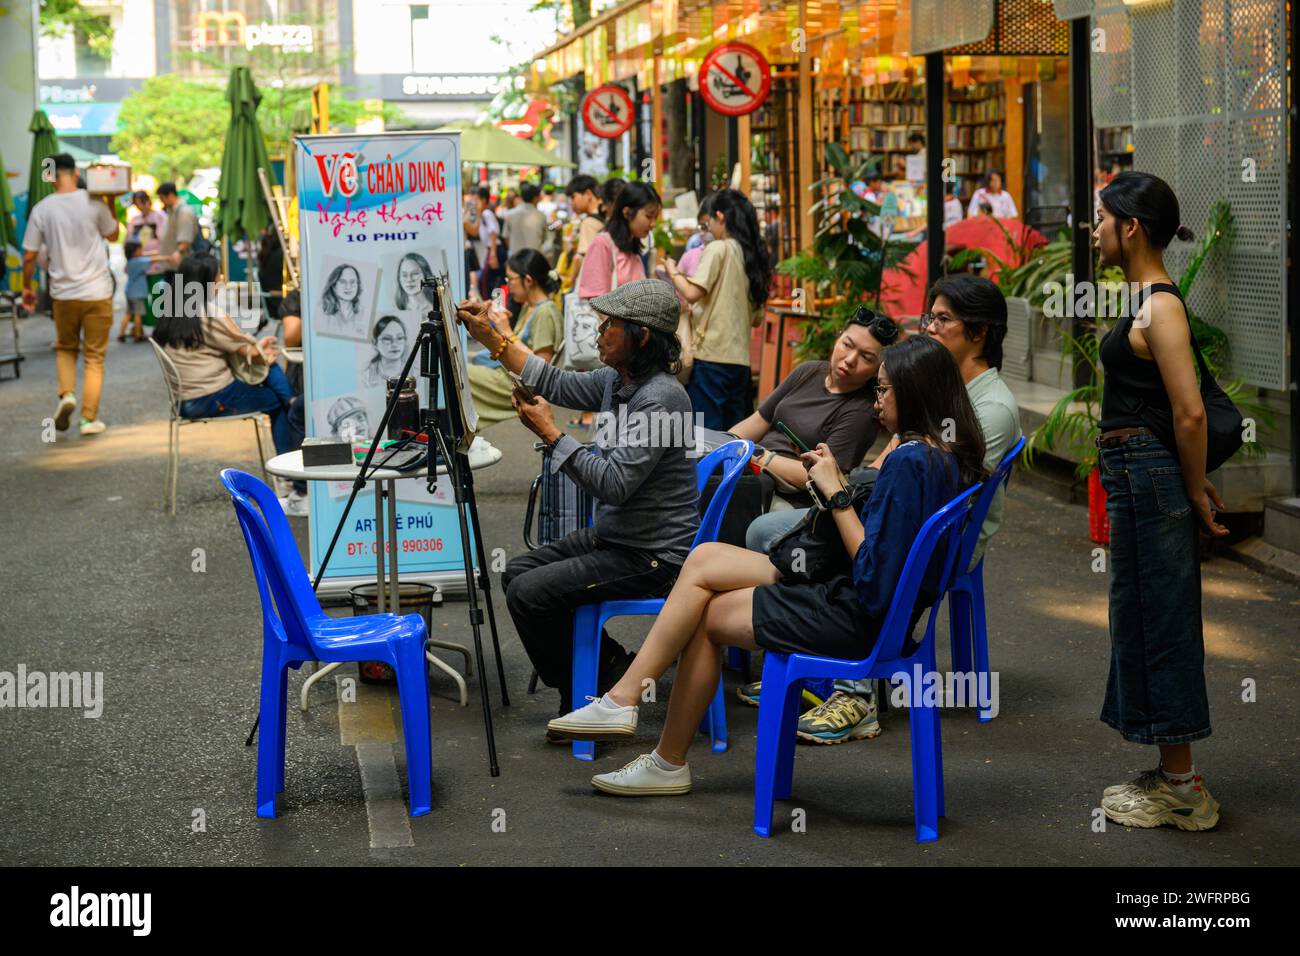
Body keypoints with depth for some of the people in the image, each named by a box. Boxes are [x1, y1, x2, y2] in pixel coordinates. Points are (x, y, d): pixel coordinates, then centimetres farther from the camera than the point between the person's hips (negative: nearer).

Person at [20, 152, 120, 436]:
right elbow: (113, 235, 12)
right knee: (94, 357, 8)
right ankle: (90, 418, 6)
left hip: (64, 293, 1)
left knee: (65, 348, 22)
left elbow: (29, 257, -1)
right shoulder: (94, 203, -6)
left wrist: (27, 288, 13)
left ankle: (66, 394, -2)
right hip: (97, 292, -1)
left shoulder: (41, 209, -4)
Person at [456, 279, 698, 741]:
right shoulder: (617, 381, 5)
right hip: (611, 536, 10)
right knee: (517, 573, 10)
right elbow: (558, 384, 17)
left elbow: (615, 483, -27)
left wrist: (551, 434, -20)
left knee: (529, 593, -18)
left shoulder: (661, 398, -23)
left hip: (653, 556, -10)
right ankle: (609, 667, 15)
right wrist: (492, 337, 13)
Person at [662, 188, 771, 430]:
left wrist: (673, 272, 1)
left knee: (705, 430, -6)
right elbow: (757, 318, 16)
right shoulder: (752, 255, 13)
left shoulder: (718, 249, -7)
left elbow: (692, 293, -16)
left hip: (711, 355, -7)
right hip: (740, 358, 7)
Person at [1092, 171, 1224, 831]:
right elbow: (1181, 411, 18)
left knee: (1157, 624, -2)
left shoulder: (1160, 306, -17)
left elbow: (1190, 413, -21)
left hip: (1148, 478, -10)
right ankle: (1174, 777, 25)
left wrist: (1194, 492, -11)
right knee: (1143, 621, 15)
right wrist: (1193, 481, 17)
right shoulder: (1150, 300, 13)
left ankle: (1181, 791, 8)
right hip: (1136, 476, 10)